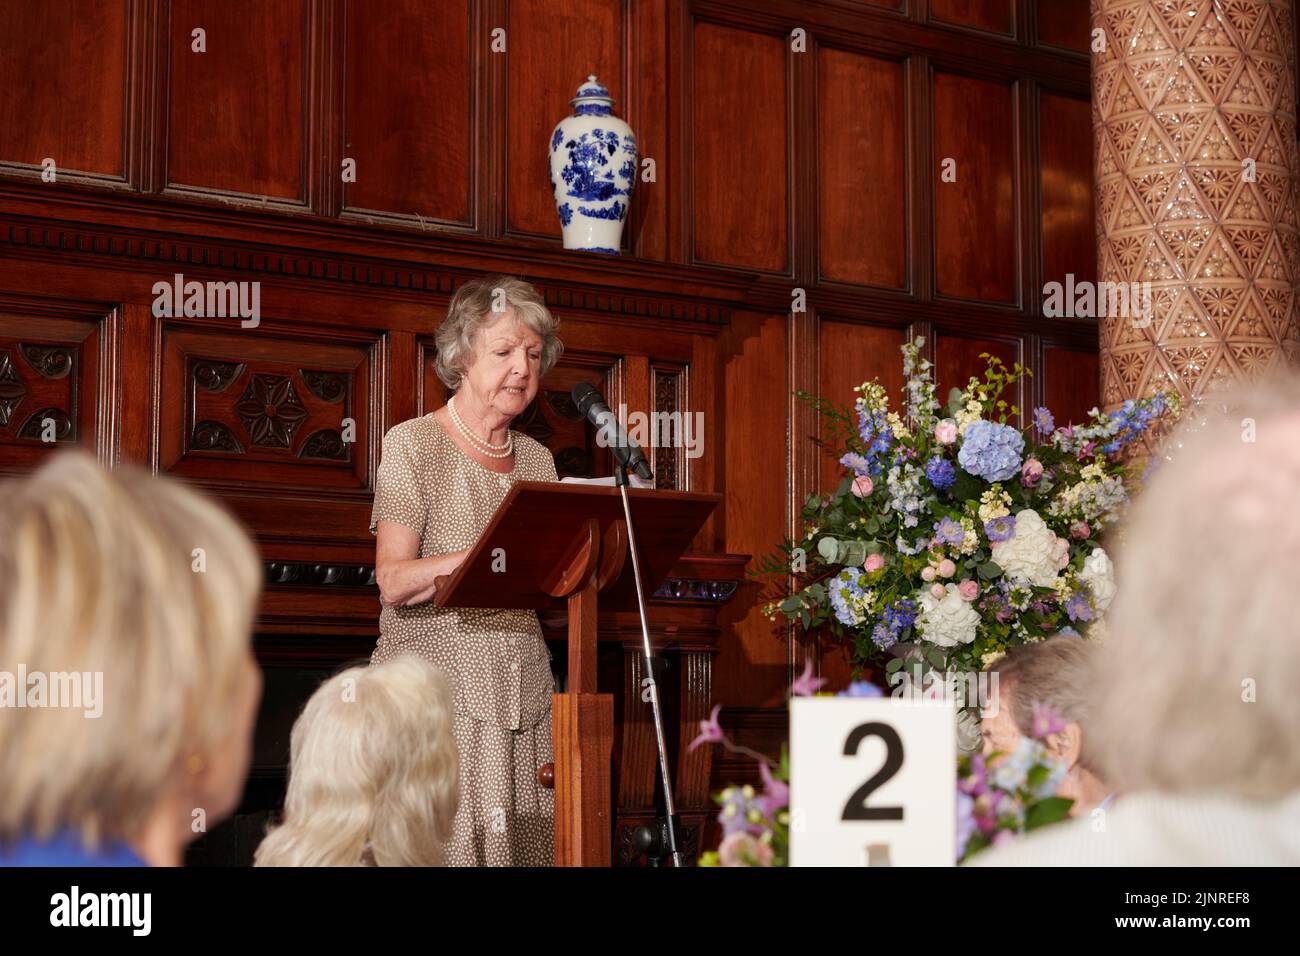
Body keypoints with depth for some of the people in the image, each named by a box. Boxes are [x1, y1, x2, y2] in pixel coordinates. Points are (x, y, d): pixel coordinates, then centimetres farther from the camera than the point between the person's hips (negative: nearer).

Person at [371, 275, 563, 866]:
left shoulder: (536, 459, 15)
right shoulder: (414, 446, -1)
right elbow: (394, 583, -13)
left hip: (520, 698, 5)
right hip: (433, 697, -5)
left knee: (521, 848, -1)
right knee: (440, 846, -9)